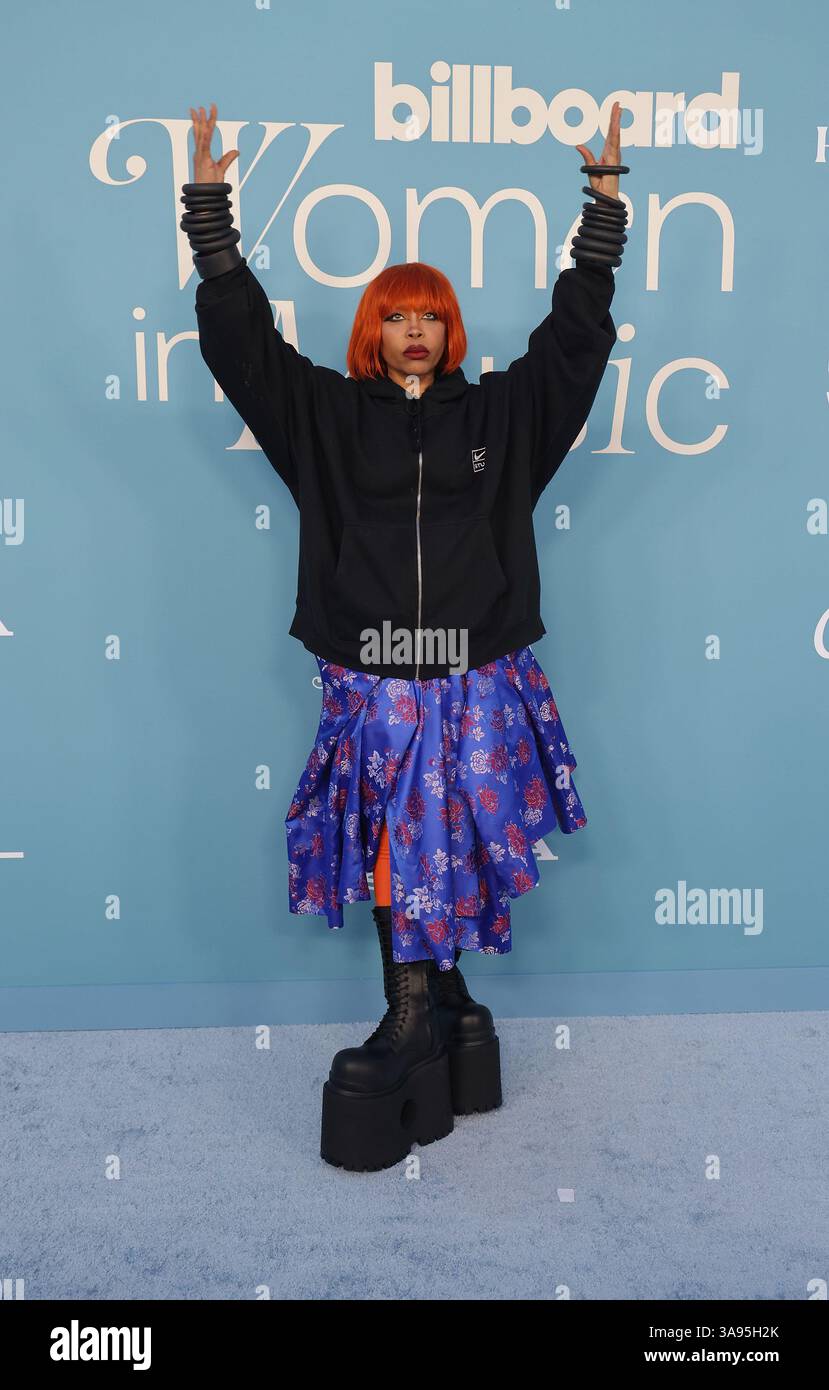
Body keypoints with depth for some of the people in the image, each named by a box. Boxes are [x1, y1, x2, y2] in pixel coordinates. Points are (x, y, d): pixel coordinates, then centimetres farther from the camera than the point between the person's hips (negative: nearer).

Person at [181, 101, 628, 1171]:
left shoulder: (500, 415, 10)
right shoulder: (327, 415, 8)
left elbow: (573, 335, 10)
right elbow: (240, 337, 6)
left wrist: (604, 205, 8)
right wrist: (210, 206, 3)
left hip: (477, 684, 0)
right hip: (370, 681, 0)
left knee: (447, 849, 5)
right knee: (393, 851, 6)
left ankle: (419, 1017, 20)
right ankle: (424, 1011, 20)